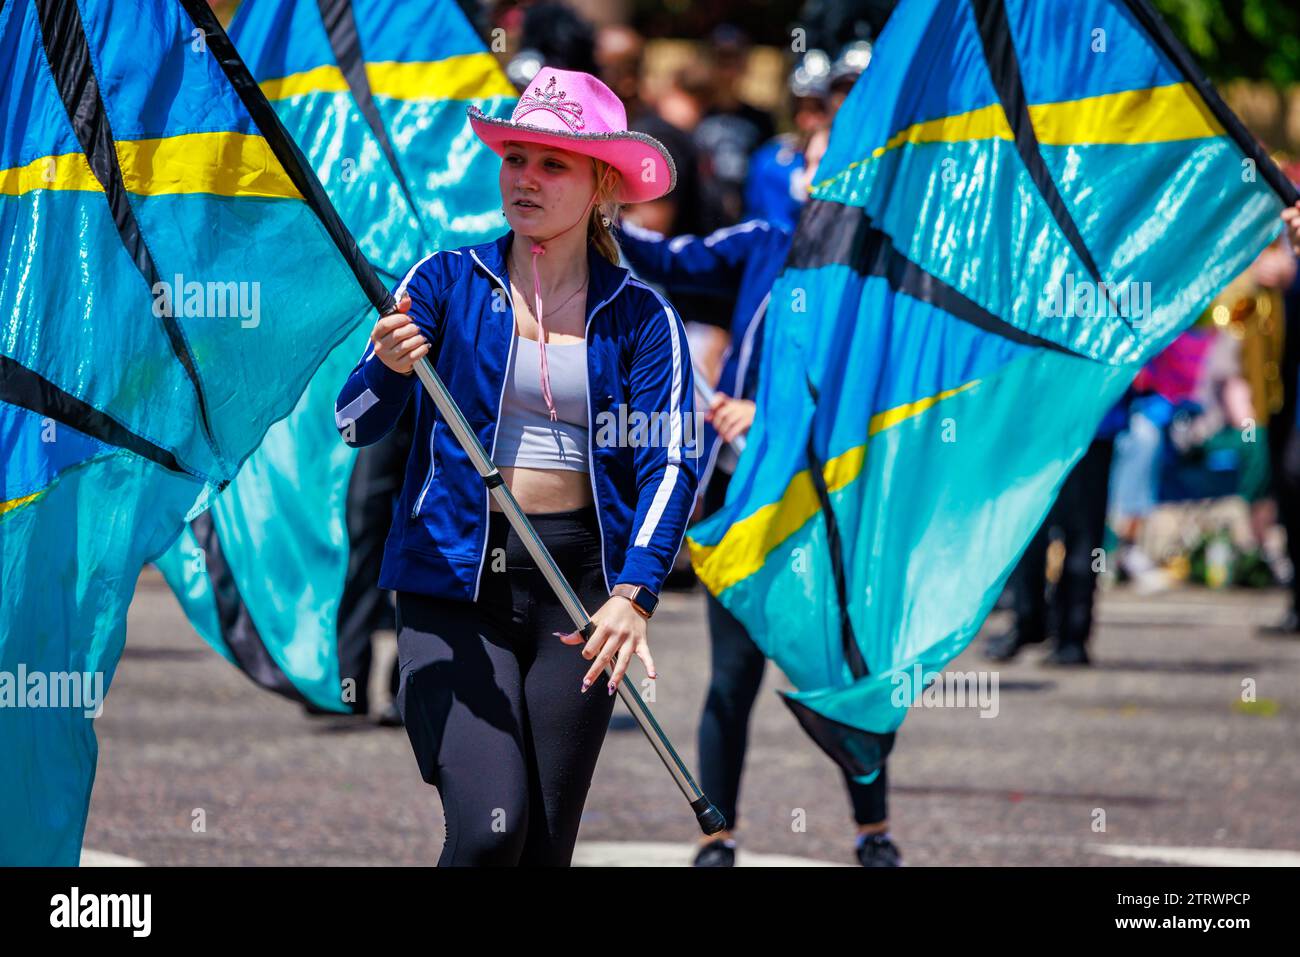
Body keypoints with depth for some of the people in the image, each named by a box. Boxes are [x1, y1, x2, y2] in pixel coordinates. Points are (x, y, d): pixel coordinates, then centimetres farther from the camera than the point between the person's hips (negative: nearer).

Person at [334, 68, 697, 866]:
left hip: (579, 584, 1)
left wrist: (633, 595, -22)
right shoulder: (447, 282, 2)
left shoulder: (640, 317, 3)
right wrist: (388, 367, -28)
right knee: (489, 828, -18)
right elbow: (354, 424, -5)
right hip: (454, 581, -1)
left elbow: (669, 464, -6)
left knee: (546, 845, 2)